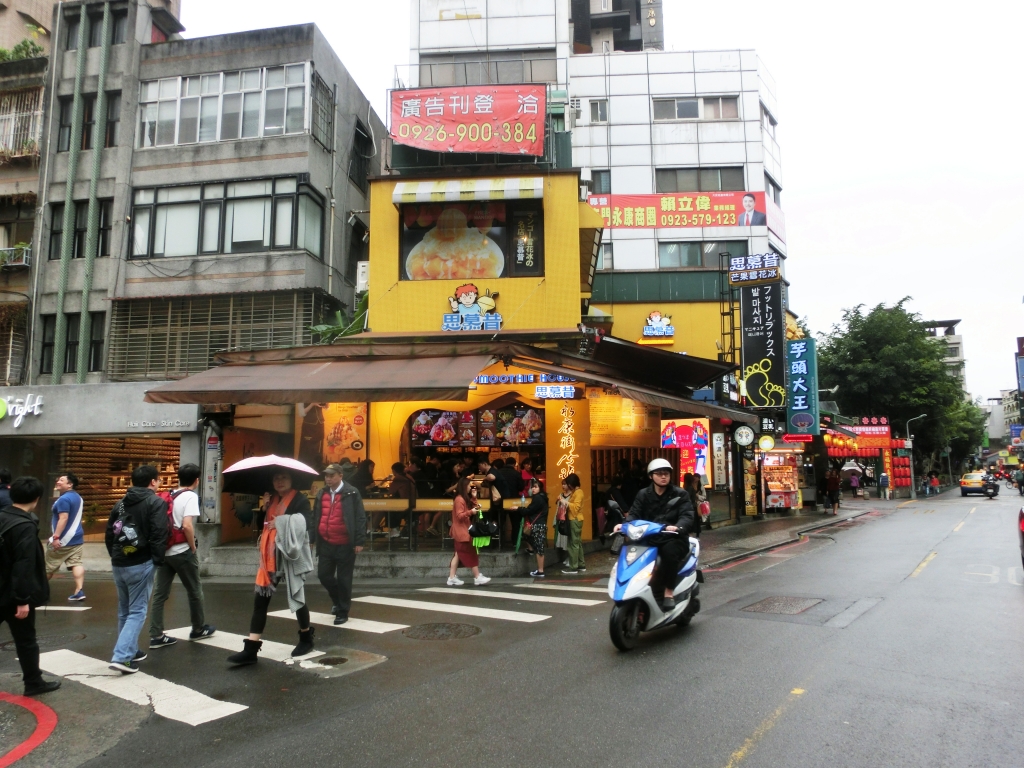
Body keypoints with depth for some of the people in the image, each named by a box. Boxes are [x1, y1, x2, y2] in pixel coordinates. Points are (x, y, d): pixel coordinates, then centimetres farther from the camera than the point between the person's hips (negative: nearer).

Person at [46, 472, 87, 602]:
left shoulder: (64, 499, -16)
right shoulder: (77, 497, 14)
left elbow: (63, 518, -24)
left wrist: (56, 537, -25)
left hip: (63, 539, -8)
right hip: (77, 537, 8)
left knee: (48, 566, 9)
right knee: (76, 563, -2)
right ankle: (79, 591, -11)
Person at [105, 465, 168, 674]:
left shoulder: (121, 503, 13)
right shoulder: (156, 502, -8)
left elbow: (110, 532, 15)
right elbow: (159, 535, -17)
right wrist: (158, 560, -9)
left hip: (118, 564, 7)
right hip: (141, 564, -7)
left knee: (124, 610, 18)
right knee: (137, 611, -2)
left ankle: (130, 651, 26)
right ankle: (122, 657, -11)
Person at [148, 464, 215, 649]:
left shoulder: (169, 496, 10)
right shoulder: (190, 496, -11)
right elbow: (187, 525, -22)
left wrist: (162, 544, 15)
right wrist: (193, 548, -11)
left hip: (164, 551, 6)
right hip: (182, 552, -6)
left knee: (160, 594, 7)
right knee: (195, 591, 11)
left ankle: (156, 636, 7)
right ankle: (199, 629, 23)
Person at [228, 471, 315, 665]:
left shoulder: (300, 500, -8)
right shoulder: (272, 499, 12)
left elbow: (306, 526, -17)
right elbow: (260, 524, 12)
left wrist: (282, 523, -18)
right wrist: (264, 508, -3)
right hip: (269, 556, 6)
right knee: (260, 600, 0)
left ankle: (306, 638, 28)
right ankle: (250, 649, 0)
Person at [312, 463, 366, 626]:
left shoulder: (351, 493, -9)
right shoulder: (321, 494, 8)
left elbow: (360, 518, -10)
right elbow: (315, 517, 15)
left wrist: (359, 541, -15)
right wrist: (312, 538, 11)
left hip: (345, 545, -5)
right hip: (326, 544, 5)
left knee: (343, 579, 3)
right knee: (323, 575, 9)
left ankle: (343, 611, 17)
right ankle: (337, 599, 35)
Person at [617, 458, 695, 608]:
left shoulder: (680, 494, 7)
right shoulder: (643, 494, 16)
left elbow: (688, 516, -8)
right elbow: (634, 514, 4)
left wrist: (677, 527, -31)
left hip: (673, 538, -3)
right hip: (649, 538, 3)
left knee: (669, 551, -36)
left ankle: (669, 592, -21)